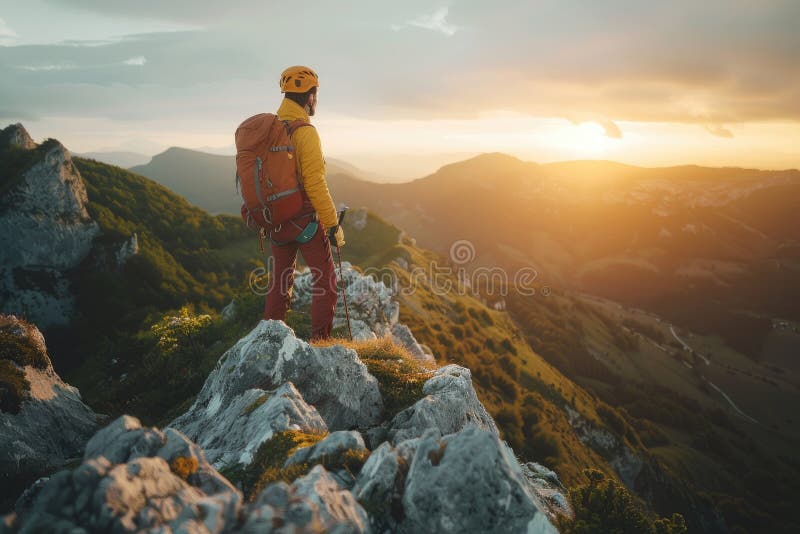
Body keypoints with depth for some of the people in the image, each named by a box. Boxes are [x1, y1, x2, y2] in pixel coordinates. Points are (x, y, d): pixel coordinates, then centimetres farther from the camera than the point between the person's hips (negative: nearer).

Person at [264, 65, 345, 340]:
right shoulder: (305, 132, -16)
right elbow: (315, 184, -20)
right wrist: (333, 225, -14)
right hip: (305, 220, -7)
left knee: (280, 278, 18)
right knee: (325, 278, 6)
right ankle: (321, 340, 9)